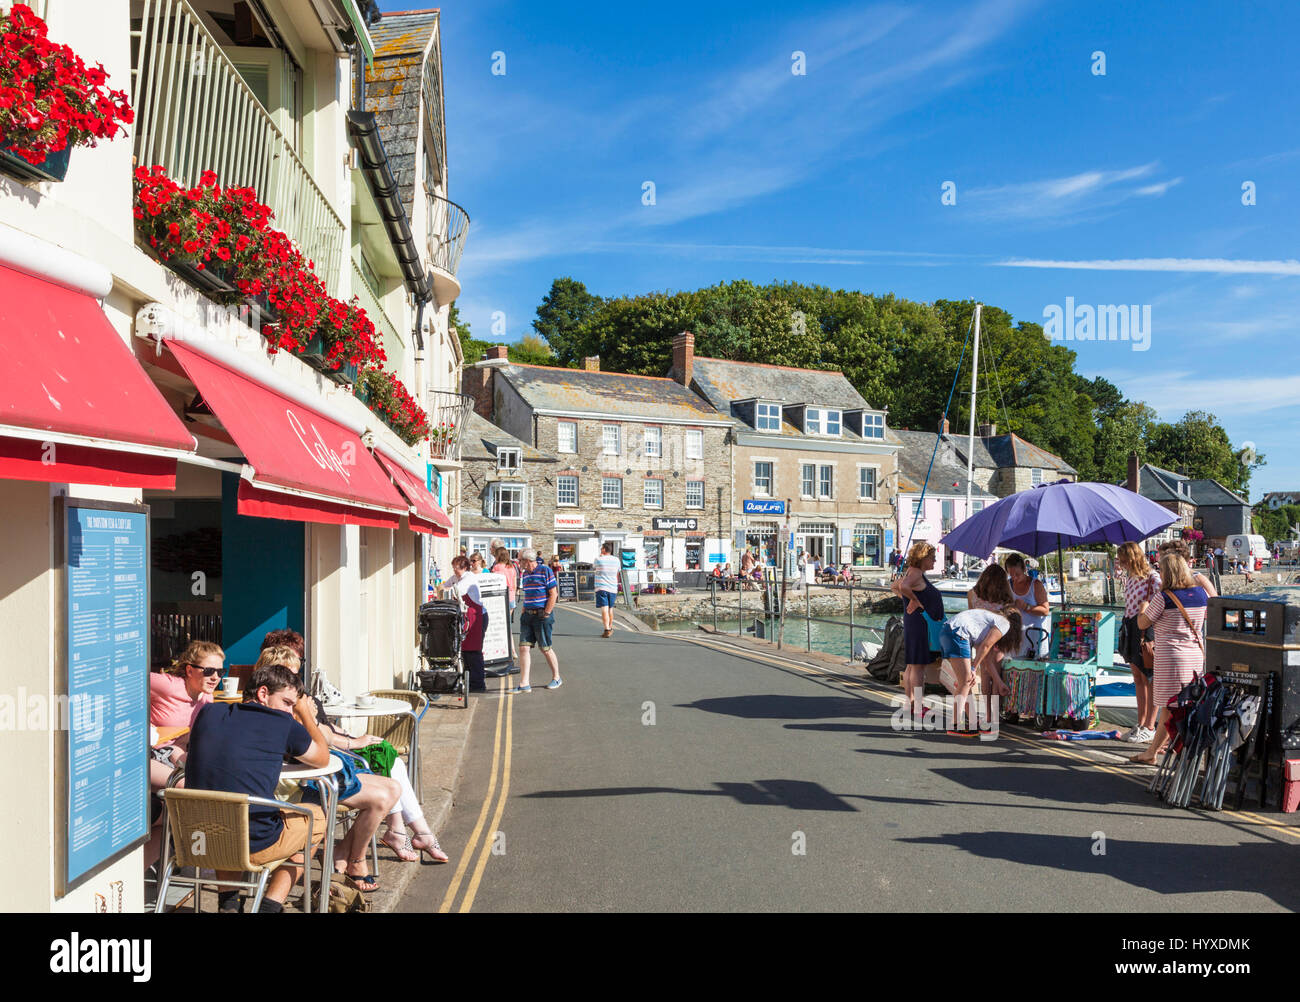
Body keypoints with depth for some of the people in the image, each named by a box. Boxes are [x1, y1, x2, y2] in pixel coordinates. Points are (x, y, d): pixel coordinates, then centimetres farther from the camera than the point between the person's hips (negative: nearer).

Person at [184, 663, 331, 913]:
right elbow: (322, 759, 12)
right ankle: (272, 904, 14)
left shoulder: (209, 713, 7)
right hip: (255, 845, -5)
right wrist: (307, 715, 25)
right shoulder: (284, 724, -6)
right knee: (317, 816, 24)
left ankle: (227, 901, 25)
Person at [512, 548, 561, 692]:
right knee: (524, 648, -2)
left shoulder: (545, 571, -8)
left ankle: (556, 678, 21)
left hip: (542, 615, -6)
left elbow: (553, 594, -10)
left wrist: (546, 614, -13)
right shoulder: (525, 574, 13)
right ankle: (524, 684, -1)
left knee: (545, 648, 2)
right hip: (528, 615, 7)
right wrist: (525, 611, 11)